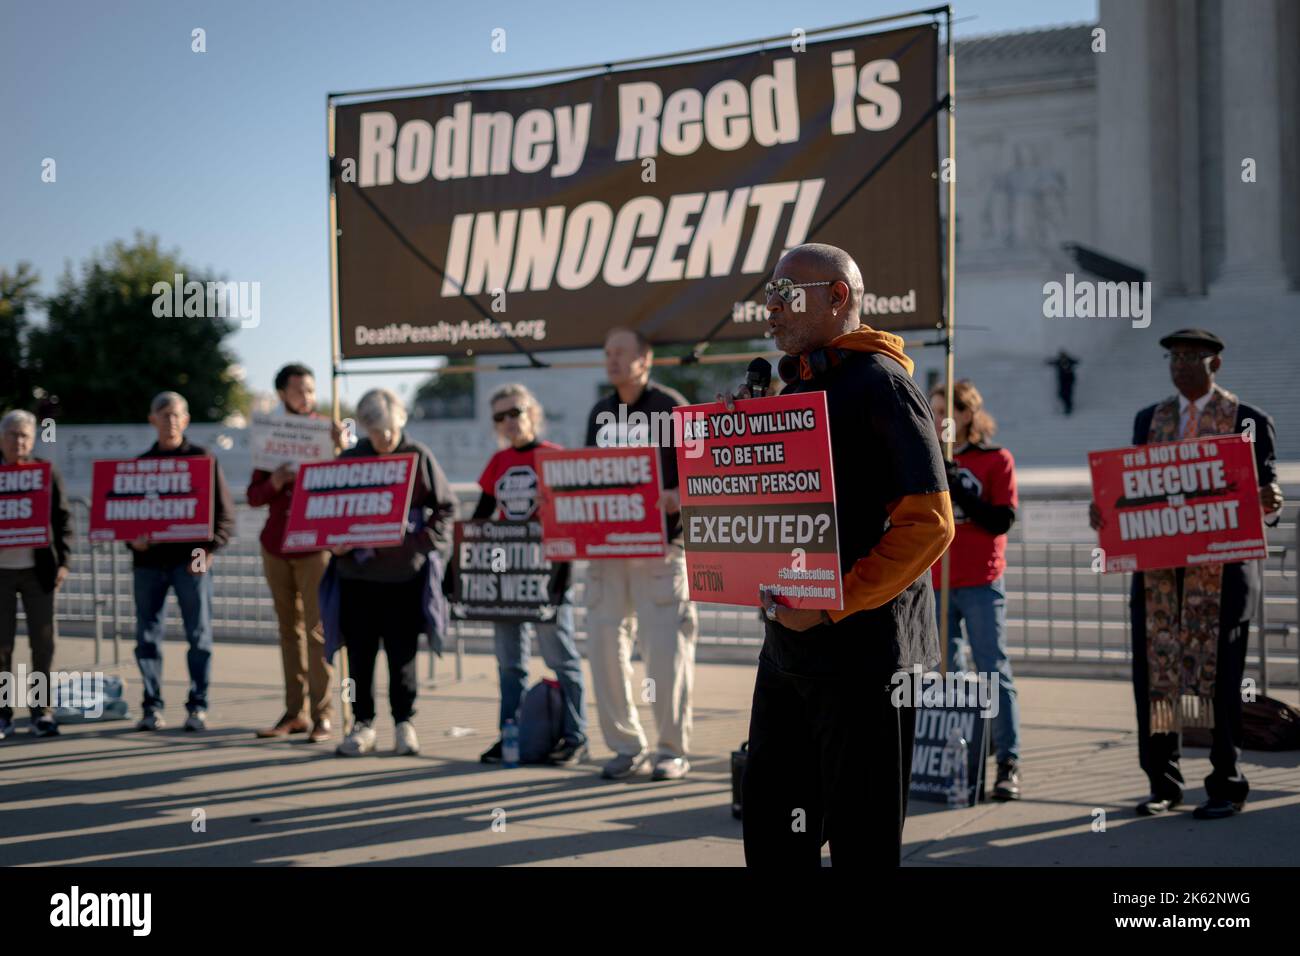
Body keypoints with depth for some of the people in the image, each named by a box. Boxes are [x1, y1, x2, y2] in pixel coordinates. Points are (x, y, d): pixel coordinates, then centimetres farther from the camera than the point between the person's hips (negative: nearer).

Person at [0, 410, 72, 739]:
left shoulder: (47, 471, 4)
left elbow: (63, 519, 3)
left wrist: (63, 562, -6)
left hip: (37, 570, 0)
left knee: (43, 642, 1)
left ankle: (41, 711, 11)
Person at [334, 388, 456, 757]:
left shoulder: (418, 457, 0)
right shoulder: (349, 460, 4)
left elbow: (446, 506, 3)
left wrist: (425, 540, -12)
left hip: (406, 572, -2)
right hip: (358, 571, 2)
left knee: (402, 652, 5)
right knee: (360, 652, 5)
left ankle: (404, 723, 18)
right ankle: (363, 724, 16)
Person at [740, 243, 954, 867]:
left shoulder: (880, 383, -9)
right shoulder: (796, 388, 18)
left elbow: (929, 521, -17)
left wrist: (833, 604, -20)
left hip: (862, 644, -8)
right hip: (788, 641, 9)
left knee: (861, 838, 1)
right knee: (773, 826, 12)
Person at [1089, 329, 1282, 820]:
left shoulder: (1249, 421, 2)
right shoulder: (1148, 419, 14)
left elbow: (1266, 502, 1)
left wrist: (1270, 503, -22)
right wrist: (1105, 512, -6)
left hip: (1221, 570, -4)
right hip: (1157, 567, 4)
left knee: (1218, 678, -2)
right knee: (1153, 675, 4)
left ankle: (1226, 788, 11)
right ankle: (1162, 784, 16)